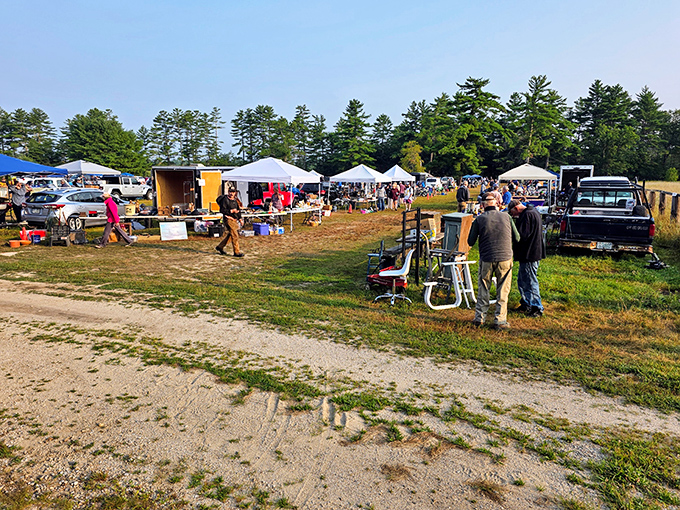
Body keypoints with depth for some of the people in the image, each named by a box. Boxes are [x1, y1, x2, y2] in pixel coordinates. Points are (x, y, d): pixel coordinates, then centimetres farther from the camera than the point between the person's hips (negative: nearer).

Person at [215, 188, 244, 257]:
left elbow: (238, 210, 22)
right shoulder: (225, 200, -10)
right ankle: (237, 252, -4)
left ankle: (220, 247, 31)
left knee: (230, 235, 17)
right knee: (234, 236, -10)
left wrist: (240, 219, 14)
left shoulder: (235, 200, 15)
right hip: (228, 219, -9)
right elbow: (222, 210, -16)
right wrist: (231, 211, -20)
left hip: (234, 219, 9)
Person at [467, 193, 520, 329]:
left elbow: (470, 241, 1)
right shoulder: (506, 217, 1)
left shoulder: (479, 219, -3)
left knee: (483, 290, 14)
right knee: (502, 292, 8)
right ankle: (500, 321, 12)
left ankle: (479, 317, 19)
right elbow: (517, 238, 9)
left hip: (486, 260, 0)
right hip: (505, 259, 0)